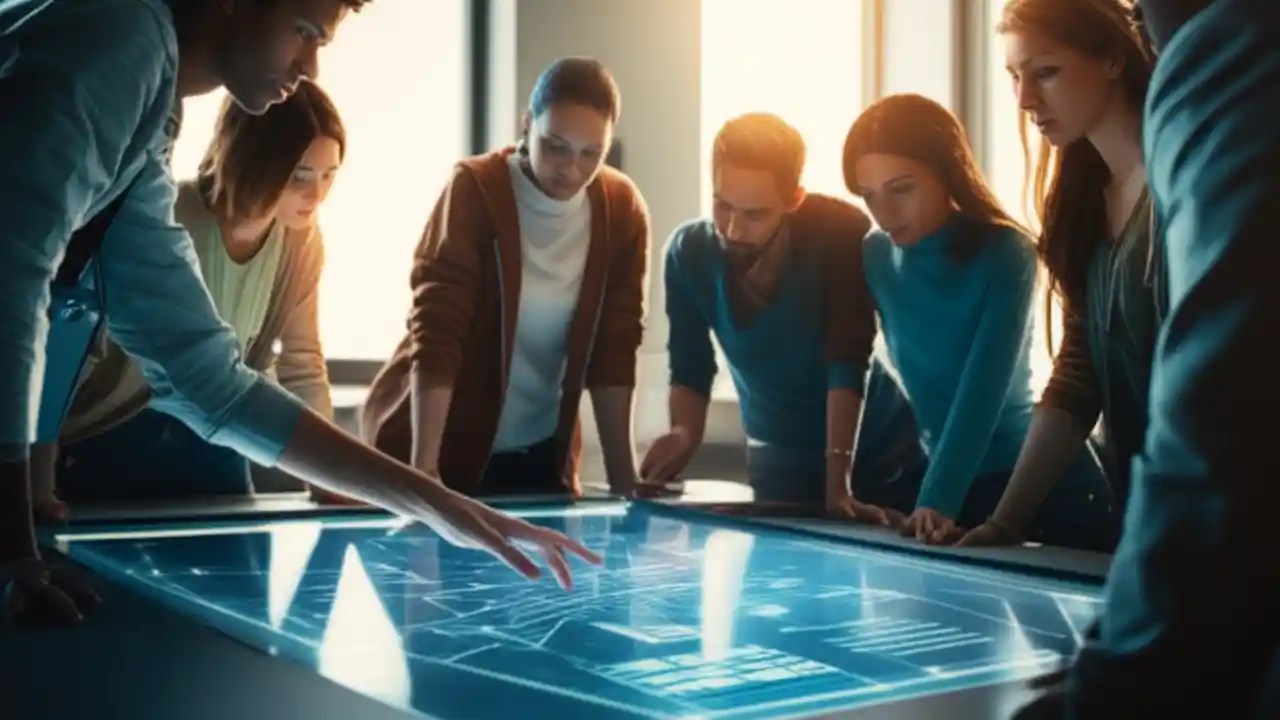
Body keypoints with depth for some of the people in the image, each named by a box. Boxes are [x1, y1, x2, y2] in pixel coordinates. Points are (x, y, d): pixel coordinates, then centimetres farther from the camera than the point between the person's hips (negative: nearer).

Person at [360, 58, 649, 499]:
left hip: (539, 454, 4)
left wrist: (623, 475, -6)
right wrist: (423, 465, -29)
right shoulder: (474, 190, -16)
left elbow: (614, 350, -3)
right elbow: (435, 335, -22)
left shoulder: (622, 211, -5)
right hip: (443, 445, -3)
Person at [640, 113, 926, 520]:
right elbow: (690, 372, -8)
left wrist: (838, 486, -34)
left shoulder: (840, 232, -25)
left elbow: (847, 363, -29)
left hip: (879, 457, -2)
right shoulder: (689, 252, -14)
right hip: (780, 464, 2)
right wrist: (685, 436, -28)